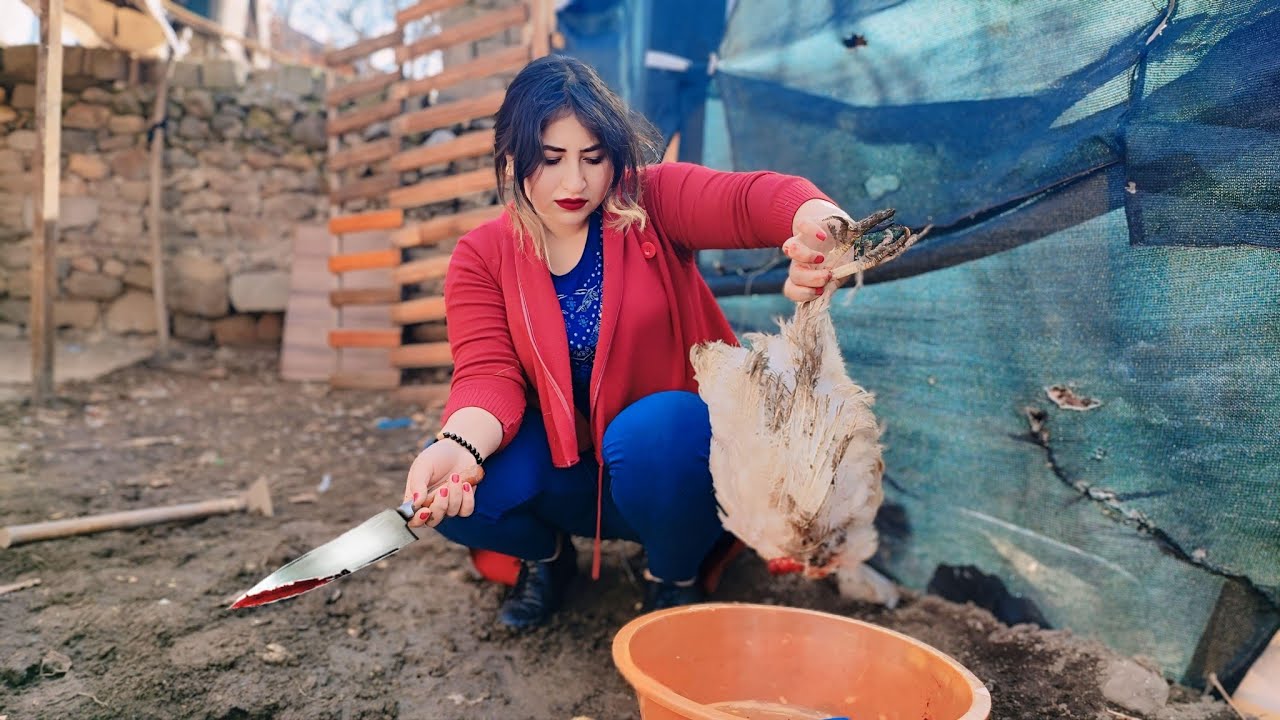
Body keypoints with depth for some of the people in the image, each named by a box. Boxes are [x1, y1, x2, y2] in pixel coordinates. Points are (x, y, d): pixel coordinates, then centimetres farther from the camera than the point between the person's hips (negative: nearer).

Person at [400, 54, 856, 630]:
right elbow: (489, 376, -17)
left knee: (653, 431, -37)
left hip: (674, 452, -1)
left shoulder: (653, 202, -11)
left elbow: (754, 198, -29)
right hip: (565, 463, 2)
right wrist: (458, 447, -40)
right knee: (446, 491, -24)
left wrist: (817, 226, -54)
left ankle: (673, 576, -2)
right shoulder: (481, 257, -6)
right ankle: (547, 556, 12)